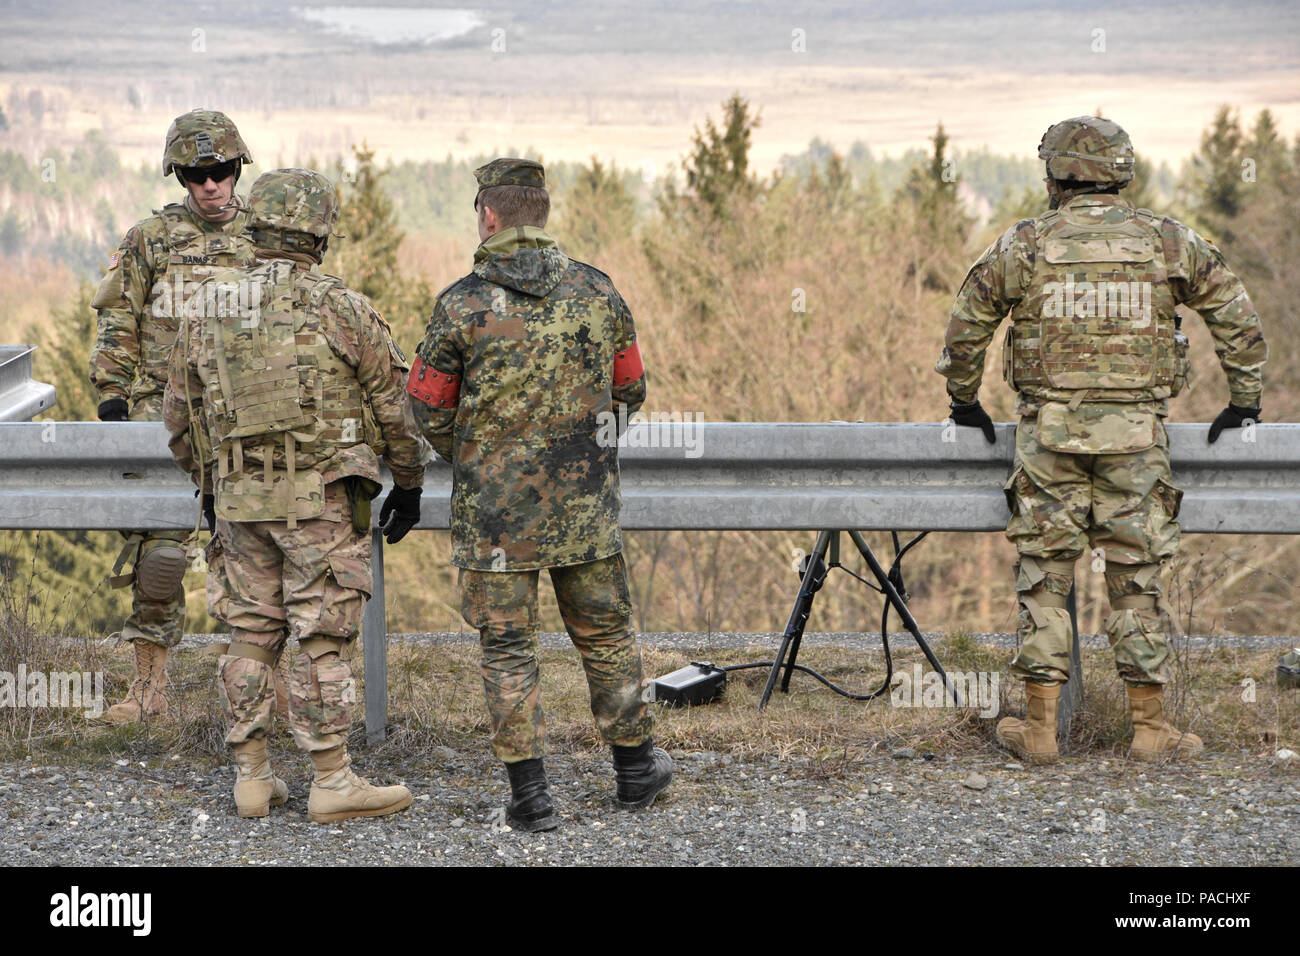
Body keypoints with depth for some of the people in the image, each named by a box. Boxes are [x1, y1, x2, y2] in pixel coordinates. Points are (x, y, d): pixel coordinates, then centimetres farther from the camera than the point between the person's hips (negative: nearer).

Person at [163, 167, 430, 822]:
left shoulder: (205, 311, 6)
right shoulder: (340, 309, -8)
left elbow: (179, 414, 15)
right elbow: (395, 405, -2)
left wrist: (207, 485, 29)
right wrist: (409, 486, 12)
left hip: (238, 499, 4)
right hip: (322, 499, -4)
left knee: (250, 636, 11)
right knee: (321, 641, -1)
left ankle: (251, 780, 14)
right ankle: (332, 783, 2)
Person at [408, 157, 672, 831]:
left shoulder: (462, 305, -10)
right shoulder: (598, 291, 0)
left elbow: (429, 409, -2)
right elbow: (629, 391, 10)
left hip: (494, 506, -3)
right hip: (584, 500, 3)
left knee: (507, 647, 4)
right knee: (604, 633, 16)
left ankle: (529, 793, 2)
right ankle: (636, 768, 25)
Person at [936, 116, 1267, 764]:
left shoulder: (1025, 244, 1)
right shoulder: (1166, 241, 4)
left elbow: (966, 326, 6)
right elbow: (1235, 313, 7)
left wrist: (964, 400, 21)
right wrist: (1244, 397, 17)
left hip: (1050, 431, -1)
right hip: (1135, 434, 1)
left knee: (1044, 578, 5)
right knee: (1136, 582, 6)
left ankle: (1039, 729, 5)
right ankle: (1150, 729, 8)